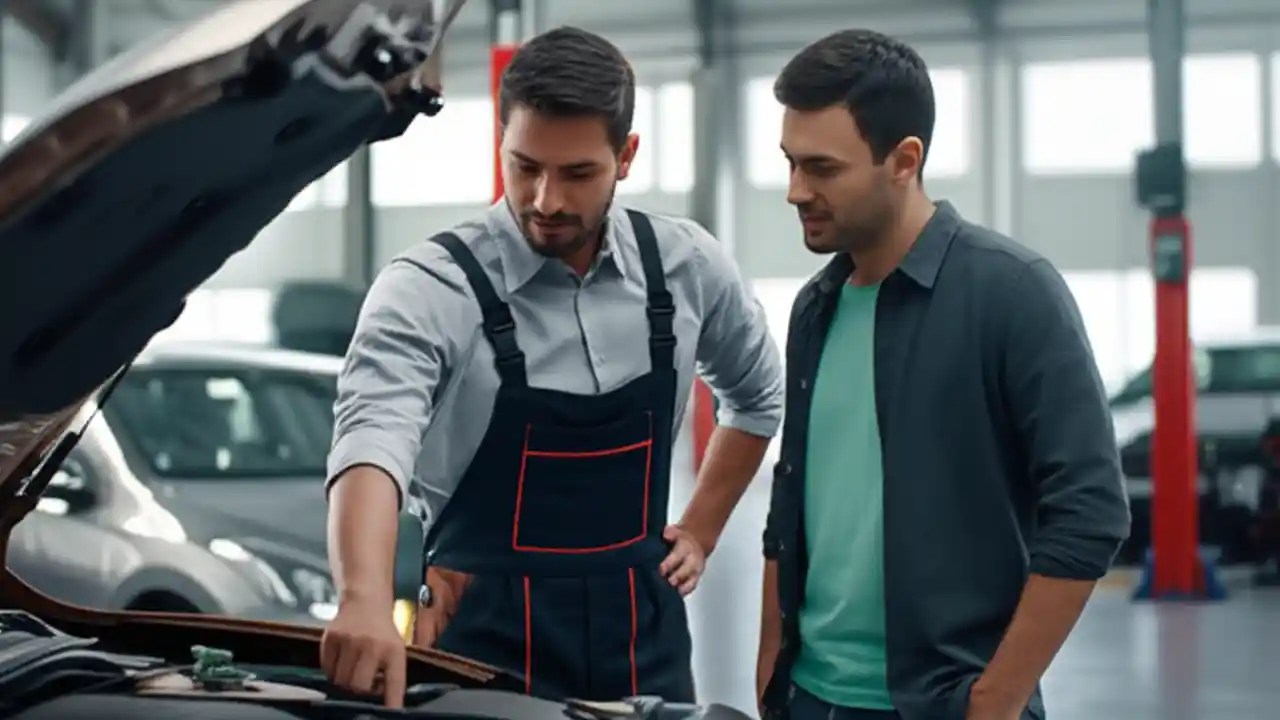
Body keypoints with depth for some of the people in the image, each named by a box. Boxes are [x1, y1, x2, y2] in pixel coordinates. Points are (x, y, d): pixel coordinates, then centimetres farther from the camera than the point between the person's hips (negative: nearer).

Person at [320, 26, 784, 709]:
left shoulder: (685, 266, 0)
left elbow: (758, 394, 20)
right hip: (489, 642, -4)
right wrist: (365, 602, -51)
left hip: (641, 637, 4)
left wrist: (699, 532, 11)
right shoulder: (430, 288, -16)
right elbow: (373, 440, -34)